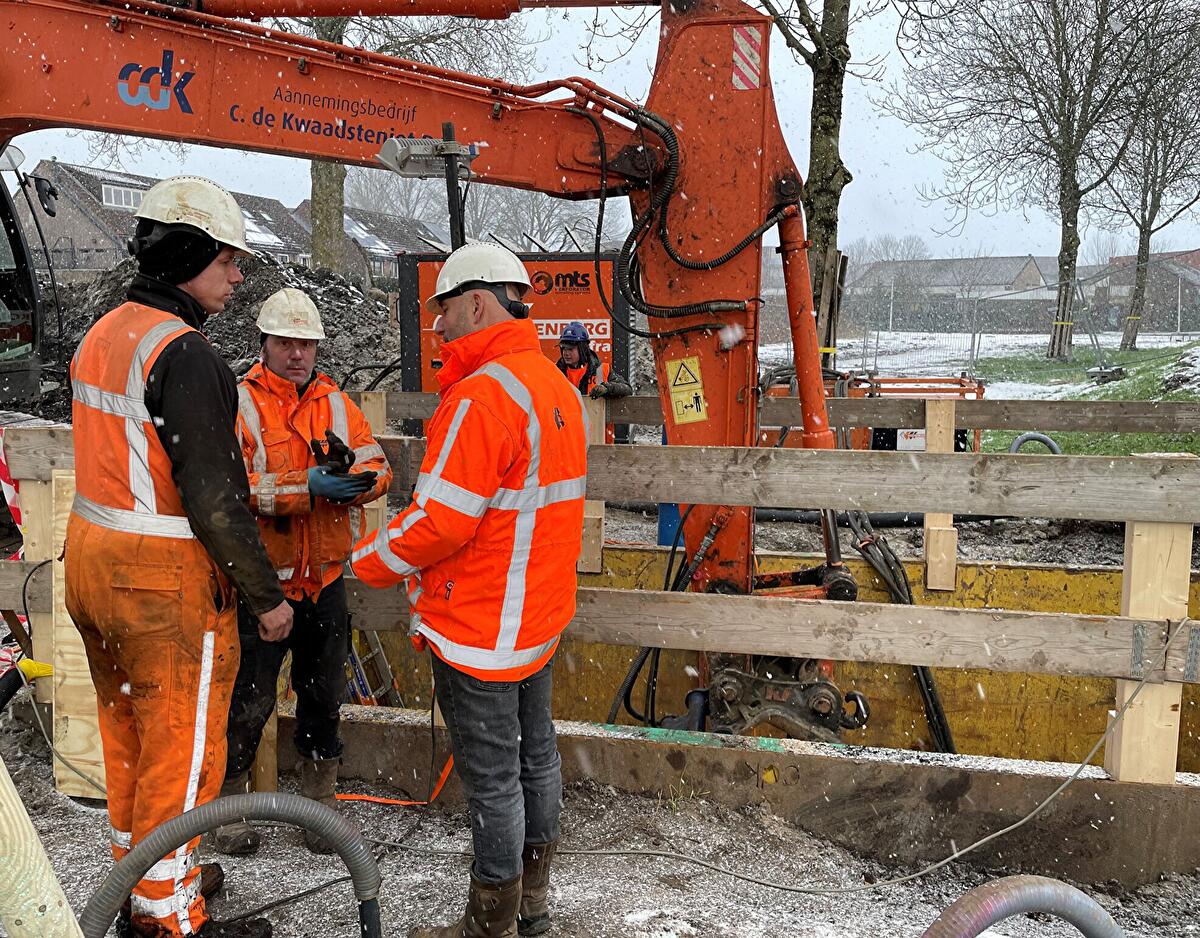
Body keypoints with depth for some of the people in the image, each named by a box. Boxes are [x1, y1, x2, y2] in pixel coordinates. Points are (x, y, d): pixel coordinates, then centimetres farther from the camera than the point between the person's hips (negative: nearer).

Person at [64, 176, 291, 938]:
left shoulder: (104, 334, 10)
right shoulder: (184, 353, -20)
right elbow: (213, 495, -22)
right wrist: (267, 595, -15)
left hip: (93, 557, 9)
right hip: (166, 580, -9)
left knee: (130, 733, 20)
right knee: (182, 750, 4)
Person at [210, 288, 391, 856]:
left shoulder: (336, 403, 9)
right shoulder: (239, 403, -7)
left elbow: (377, 469, 0)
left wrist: (352, 478, -22)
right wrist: (306, 487, -27)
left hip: (325, 579, 5)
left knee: (324, 695, 16)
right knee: (249, 701, 5)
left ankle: (320, 802, 32)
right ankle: (227, 802, 25)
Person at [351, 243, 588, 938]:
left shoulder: (483, 394, -22)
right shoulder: (559, 388, 9)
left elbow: (440, 521, -24)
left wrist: (369, 562, -8)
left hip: (483, 628, -10)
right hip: (542, 613, 10)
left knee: (491, 777, 3)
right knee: (534, 752, 19)